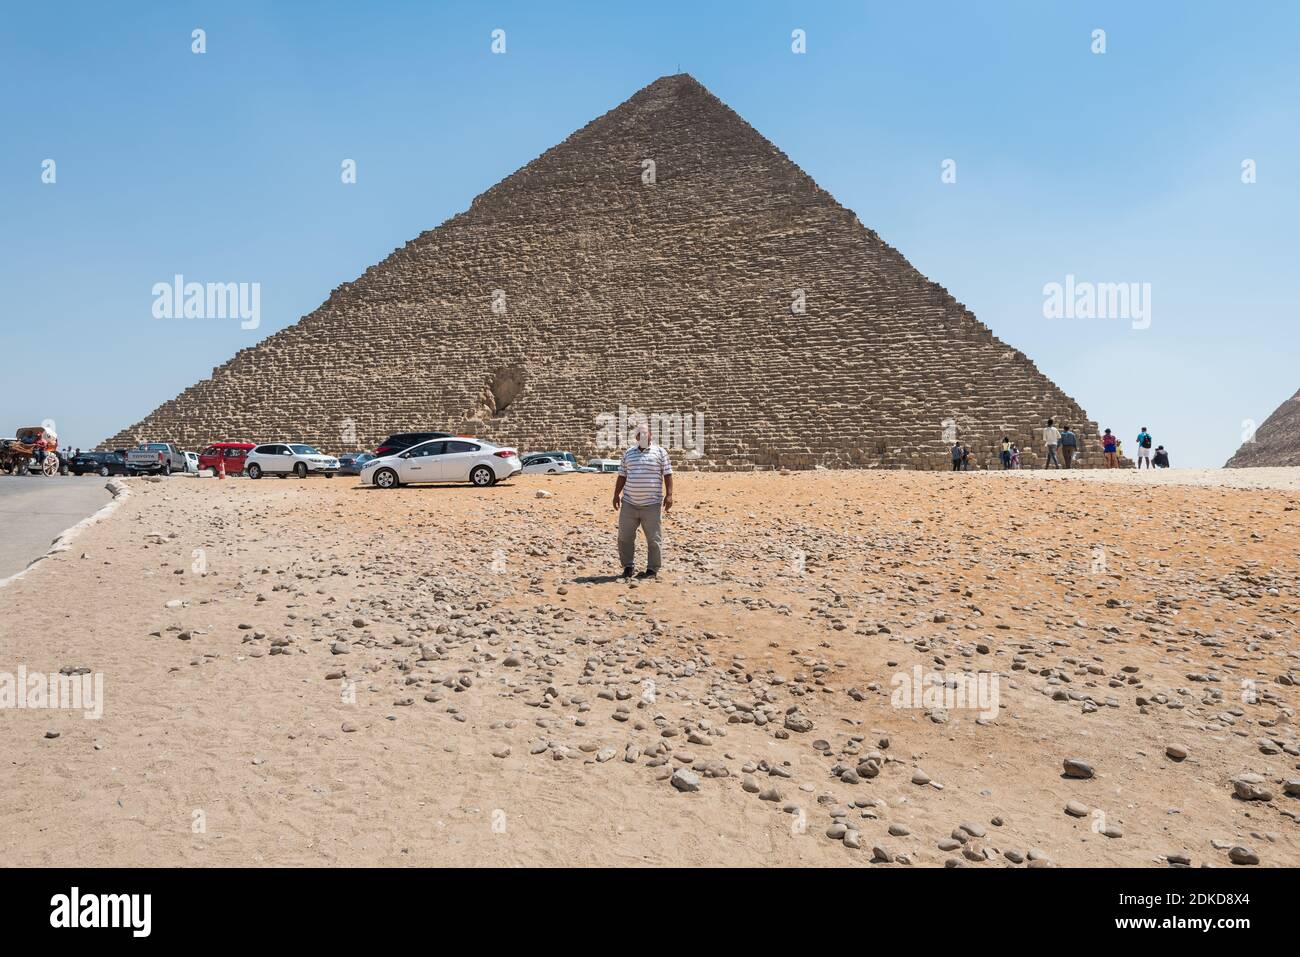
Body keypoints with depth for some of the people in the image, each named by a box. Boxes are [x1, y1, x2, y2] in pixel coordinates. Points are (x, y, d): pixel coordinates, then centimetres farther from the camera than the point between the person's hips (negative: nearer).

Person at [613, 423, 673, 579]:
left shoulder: (660, 452, 2)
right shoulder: (628, 453, 13)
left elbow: (667, 475, -1)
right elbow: (622, 476, 16)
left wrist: (669, 494, -9)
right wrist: (616, 494, 9)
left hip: (651, 504, -3)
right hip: (629, 503, 3)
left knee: (653, 538, 1)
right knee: (625, 536, 4)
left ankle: (652, 569, 12)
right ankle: (627, 566, 17)